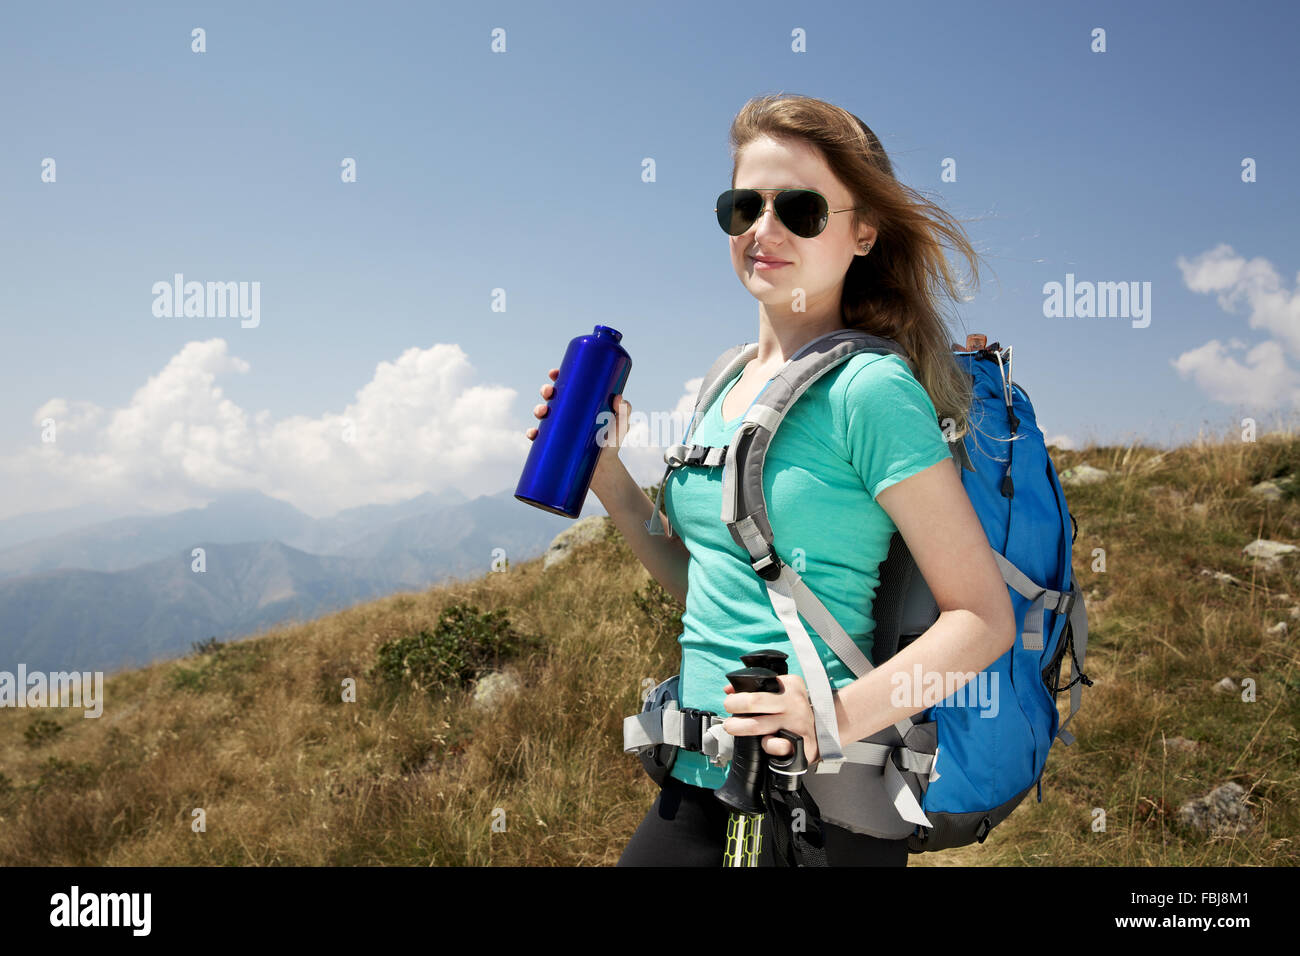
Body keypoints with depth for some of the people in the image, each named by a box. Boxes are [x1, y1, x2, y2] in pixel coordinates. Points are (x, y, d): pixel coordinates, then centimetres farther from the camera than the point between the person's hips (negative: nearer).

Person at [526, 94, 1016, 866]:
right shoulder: (730, 388, 8)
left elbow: (985, 619, -13)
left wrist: (841, 716, -25)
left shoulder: (869, 389, -13)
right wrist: (608, 478, 7)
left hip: (820, 801, -6)